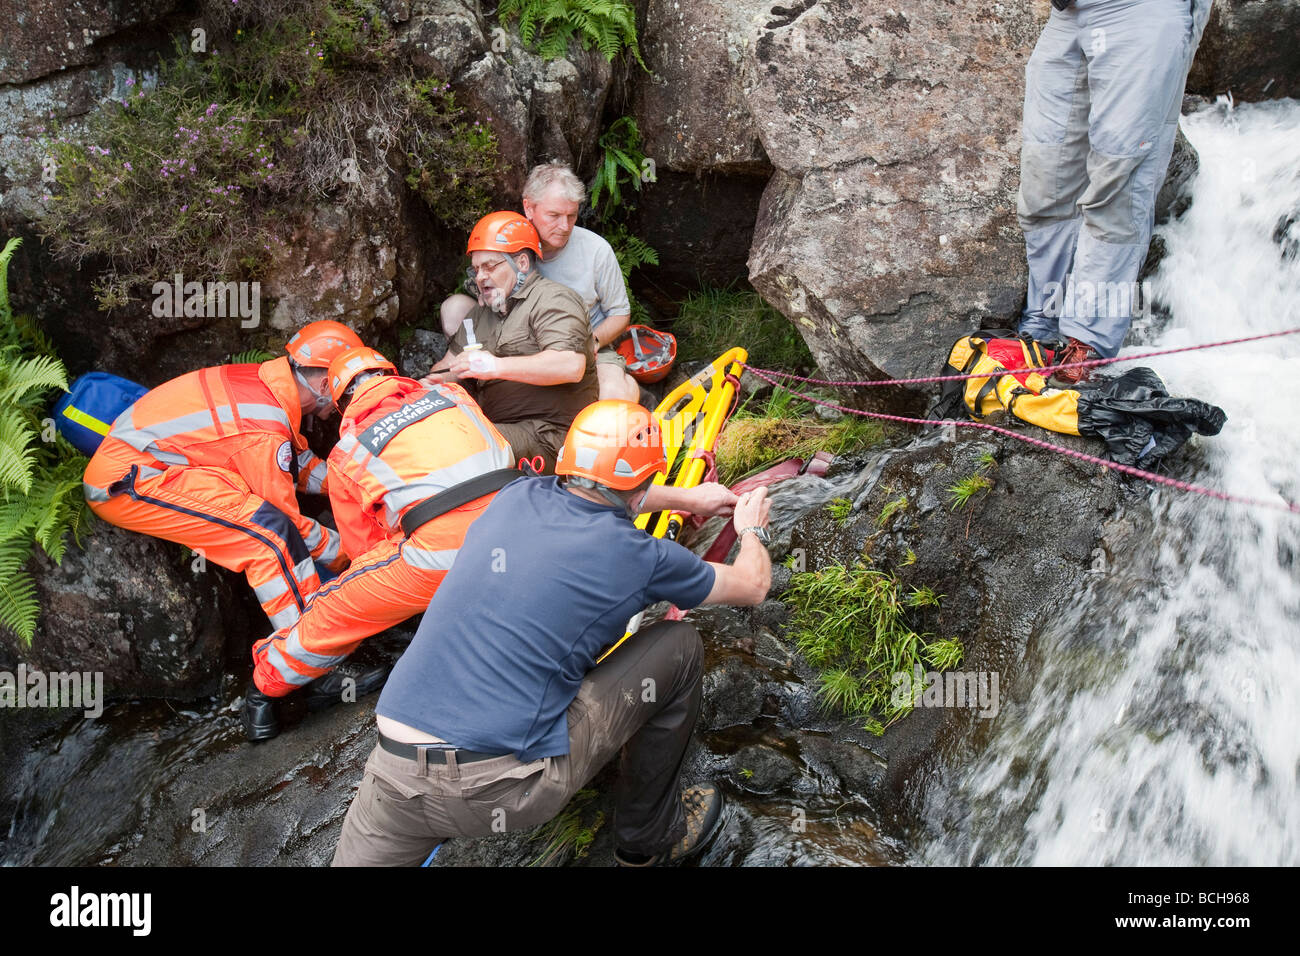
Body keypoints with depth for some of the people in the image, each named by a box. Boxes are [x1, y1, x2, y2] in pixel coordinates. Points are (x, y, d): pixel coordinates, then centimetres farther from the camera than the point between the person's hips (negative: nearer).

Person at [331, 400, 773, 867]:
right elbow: (752, 585, 16)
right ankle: (648, 837, 25)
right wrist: (752, 530, 39)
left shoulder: (515, 496, 10)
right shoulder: (637, 556, -4)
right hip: (510, 793, -4)